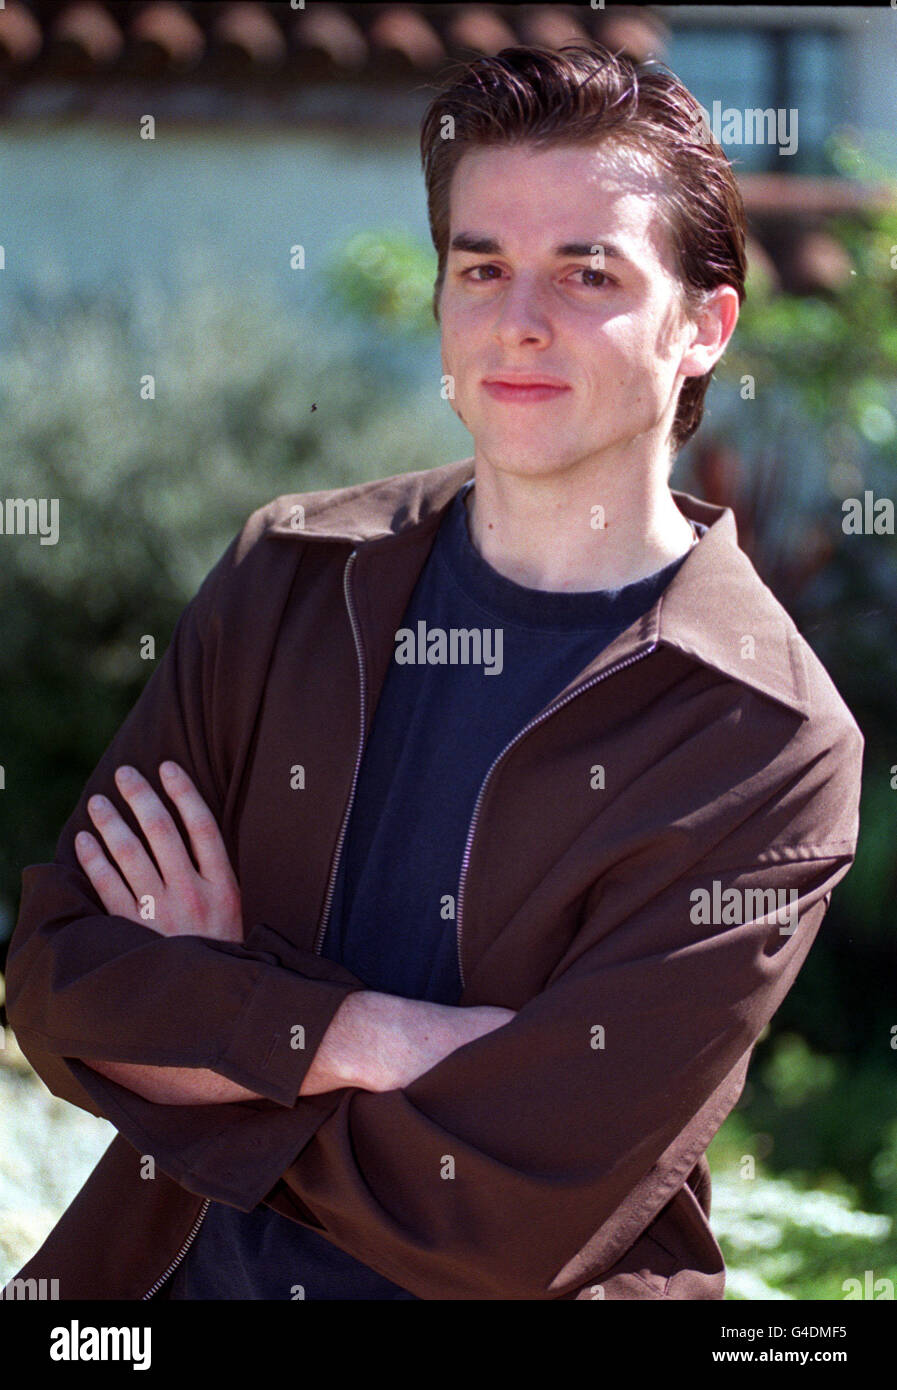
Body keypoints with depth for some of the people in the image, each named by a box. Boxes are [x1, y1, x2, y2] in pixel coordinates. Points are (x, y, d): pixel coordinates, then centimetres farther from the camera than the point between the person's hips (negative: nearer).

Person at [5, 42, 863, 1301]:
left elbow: (511, 1214, -16)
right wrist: (367, 1038, -15)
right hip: (186, 1269, 3)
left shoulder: (772, 749, -11)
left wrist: (200, 1019, -5)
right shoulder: (288, 573, 5)